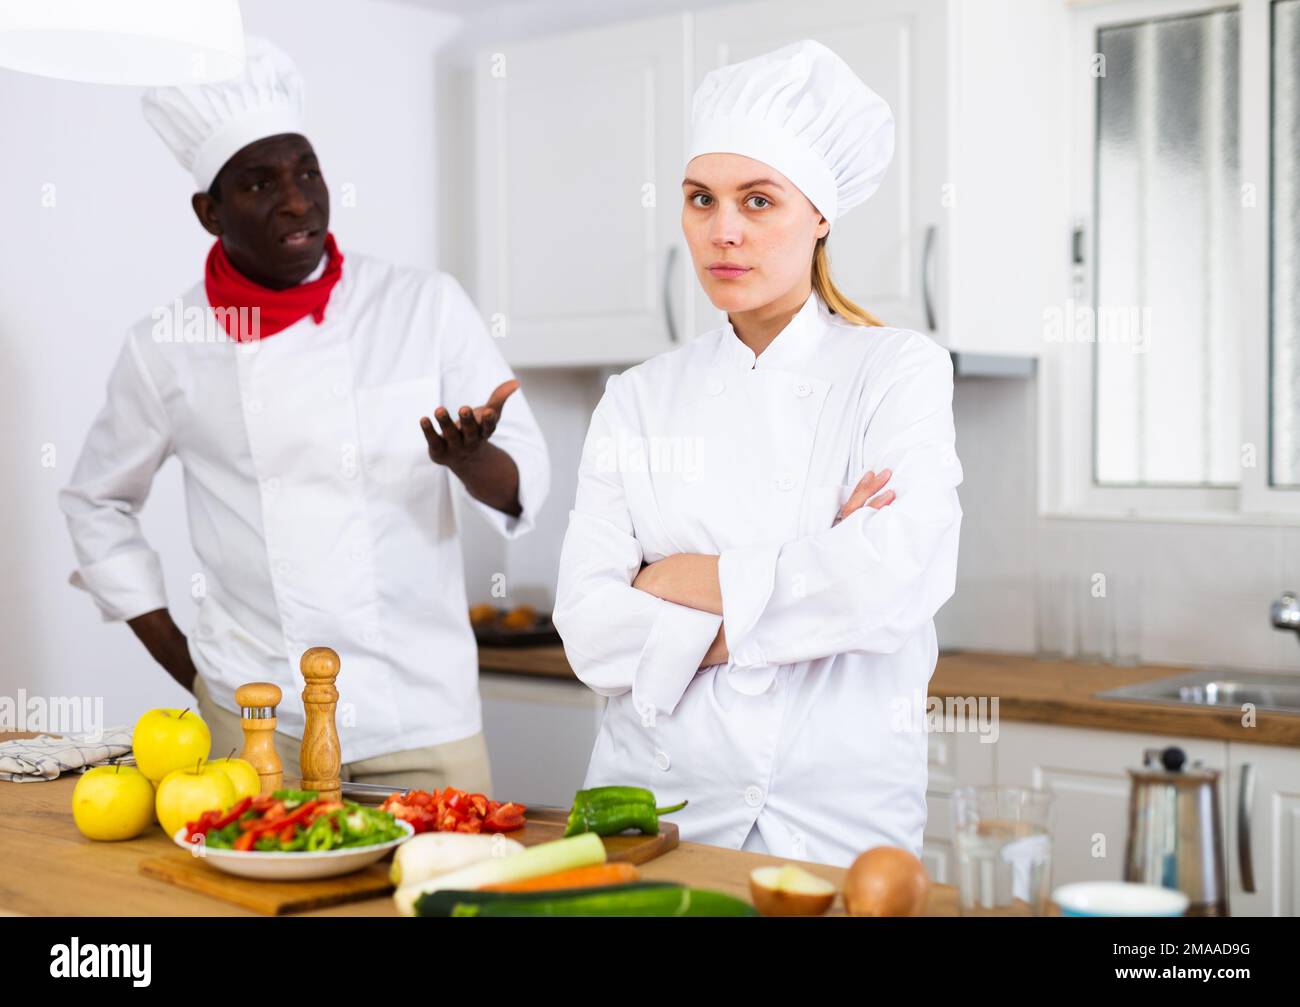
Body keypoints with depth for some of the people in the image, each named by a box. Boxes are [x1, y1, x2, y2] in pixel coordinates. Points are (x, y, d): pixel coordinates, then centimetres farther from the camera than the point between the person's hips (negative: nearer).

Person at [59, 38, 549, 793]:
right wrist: (185, 664, 7)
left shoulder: (428, 306, -2)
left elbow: (523, 485, -1)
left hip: (422, 718, 0)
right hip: (254, 724, 0)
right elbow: (99, 505, 13)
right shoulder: (167, 349, 0)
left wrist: (472, 457, -24)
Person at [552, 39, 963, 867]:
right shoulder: (638, 401, 4)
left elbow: (895, 578, -19)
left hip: (838, 821, -2)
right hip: (654, 805, 2)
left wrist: (693, 582, -9)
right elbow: (589, 629, -6)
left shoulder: (900, 370, -3)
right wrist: (801, 592, -14)